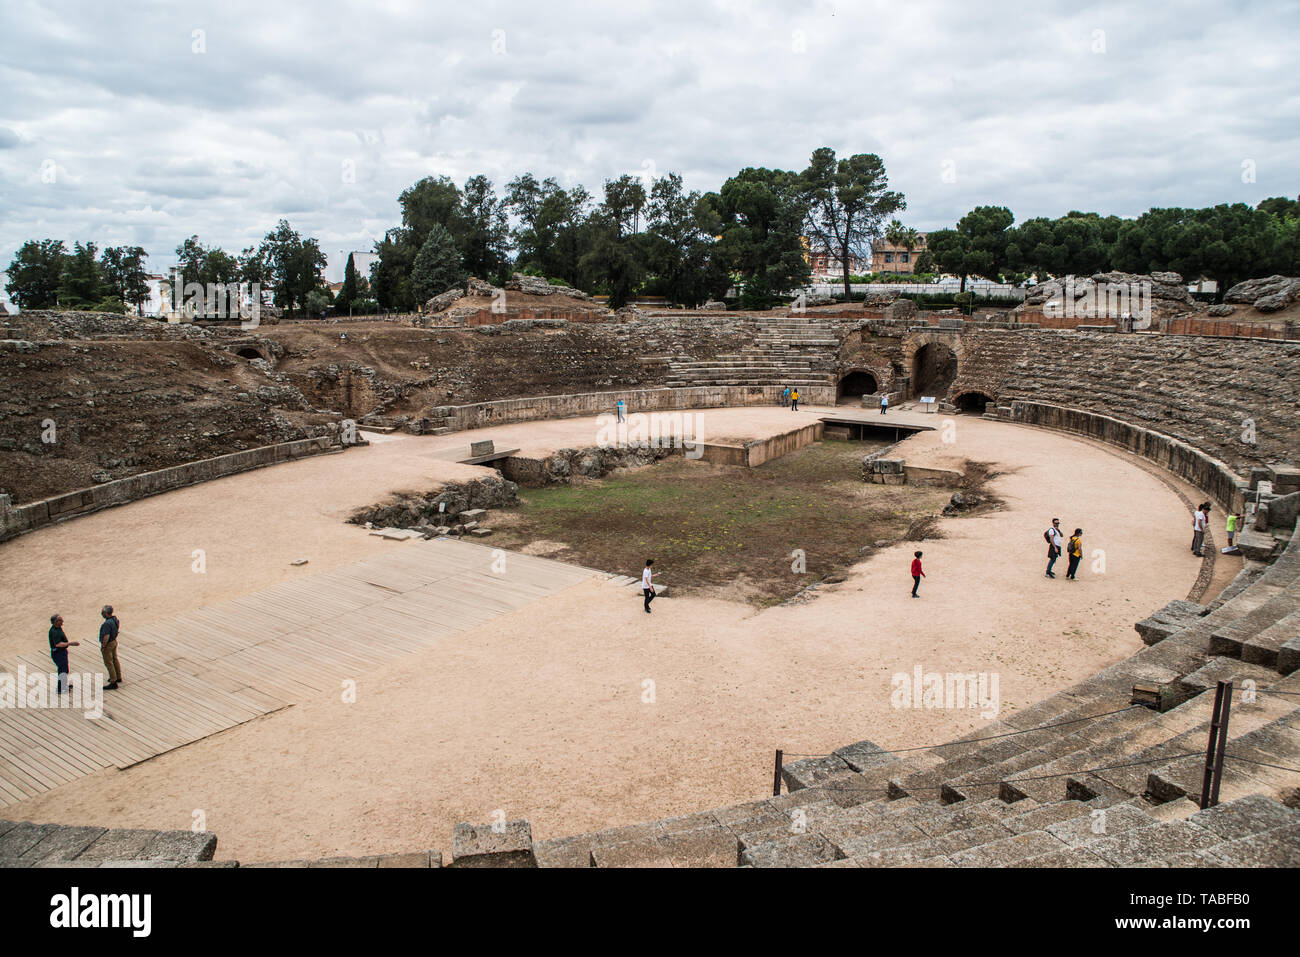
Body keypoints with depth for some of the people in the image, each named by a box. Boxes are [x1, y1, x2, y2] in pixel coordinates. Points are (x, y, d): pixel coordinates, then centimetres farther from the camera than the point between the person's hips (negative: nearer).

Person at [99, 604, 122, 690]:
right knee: (114, 659, 23)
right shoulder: (115, 618, -3)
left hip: (108, 644, -9)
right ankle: (118, 677, 38)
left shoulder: (107, 624, -31)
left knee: (108, 663, 0)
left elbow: (106, 637, -32)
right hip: (114, 641, 10)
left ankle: (113, 683, 6)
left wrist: (103, 647, -19)